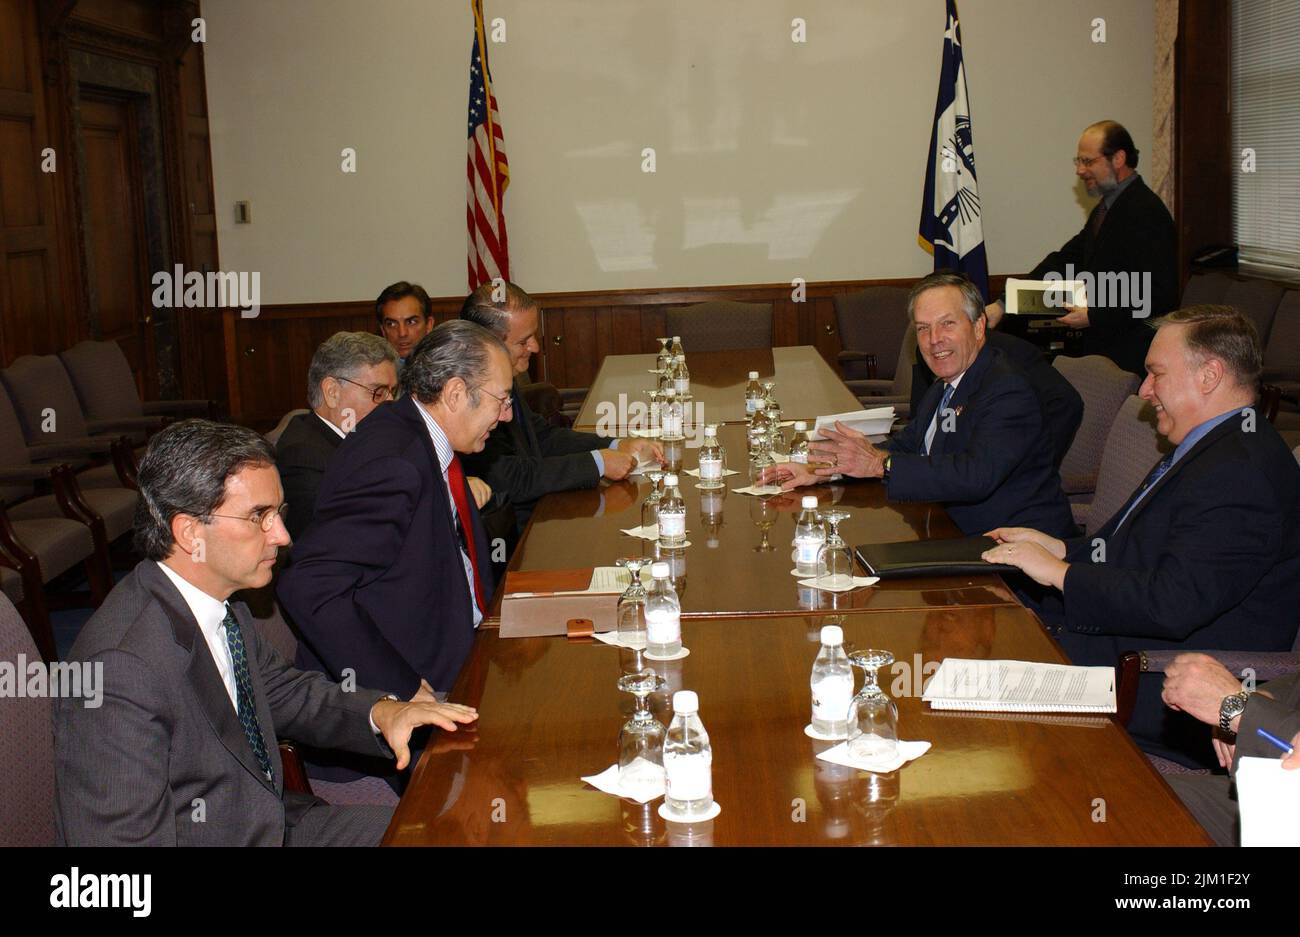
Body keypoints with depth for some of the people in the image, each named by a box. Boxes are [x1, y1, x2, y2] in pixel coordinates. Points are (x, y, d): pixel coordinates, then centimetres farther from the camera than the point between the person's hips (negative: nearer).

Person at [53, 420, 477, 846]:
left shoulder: (225, 608, -2)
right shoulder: (121, 666, -28)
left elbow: (283, 691, 15)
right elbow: (122, 836, -27)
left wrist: (379, 711, -3)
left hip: (272, 822, 8)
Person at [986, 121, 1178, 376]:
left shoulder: (1145, 212, -16)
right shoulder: (1105, 209, 15)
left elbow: (1159, 294, -22)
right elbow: (1064, 261, 12)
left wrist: (1094, 316, -18)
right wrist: (1004, 305, 2)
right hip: (1100, 348, 9)